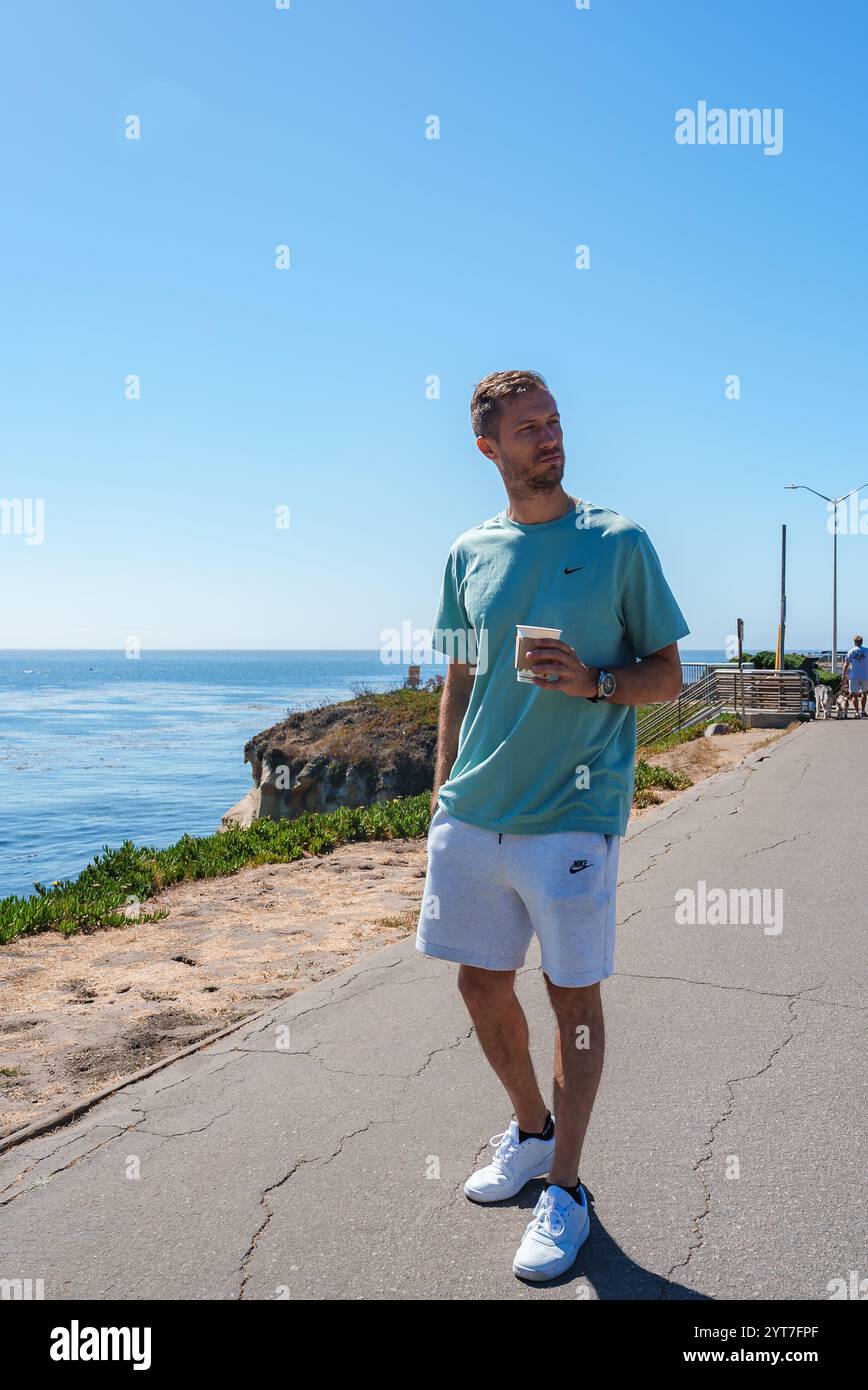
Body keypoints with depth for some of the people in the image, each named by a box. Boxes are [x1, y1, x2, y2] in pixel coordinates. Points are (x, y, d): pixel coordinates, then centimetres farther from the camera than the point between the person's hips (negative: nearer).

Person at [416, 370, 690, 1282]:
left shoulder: (620, 543, -1)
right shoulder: (468, 555, 10)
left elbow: (668, 675, 2)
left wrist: (592, 682, -17)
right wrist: (444, 792, 12)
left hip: (573, 812, -4)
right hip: (473, 815, 4)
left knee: (573, 994, 5)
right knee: (481, 985, 13)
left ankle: (565, 1190, 21)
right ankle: (530, 1131, 38)